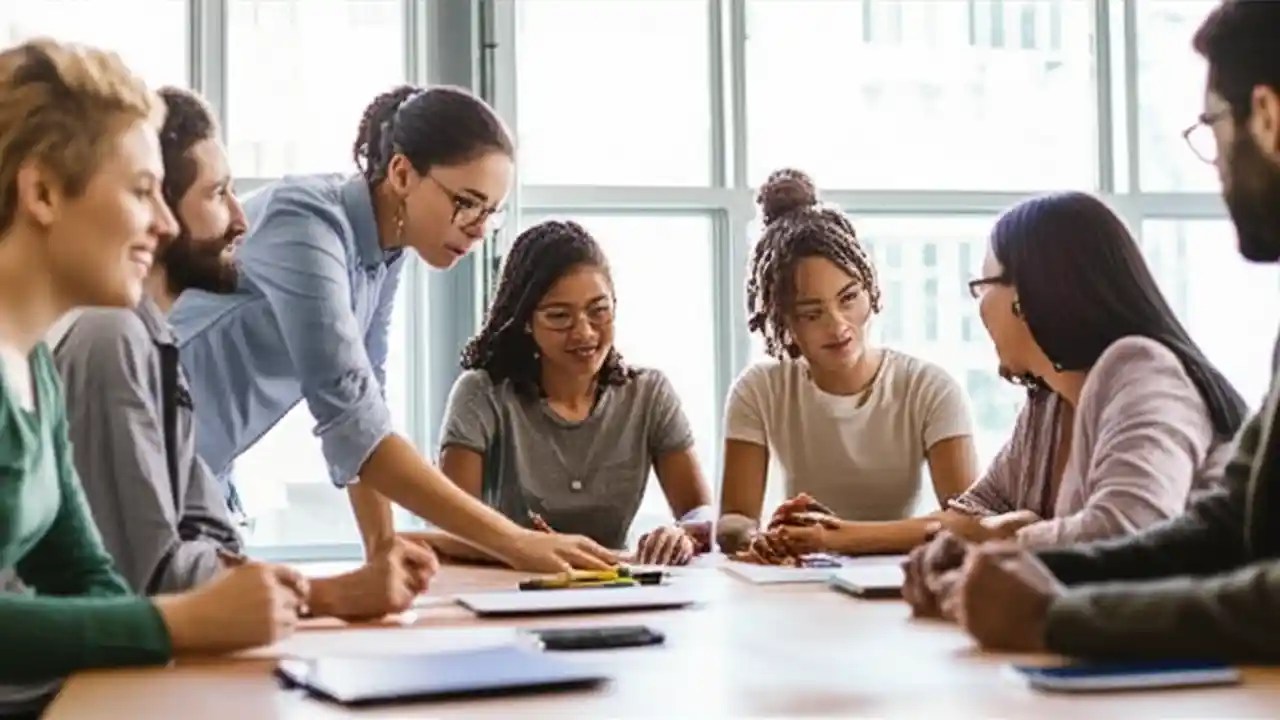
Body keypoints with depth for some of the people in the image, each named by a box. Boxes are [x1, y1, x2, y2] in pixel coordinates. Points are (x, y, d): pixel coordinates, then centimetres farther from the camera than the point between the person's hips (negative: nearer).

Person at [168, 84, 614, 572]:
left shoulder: (385, 248, -1)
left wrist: (383, 544, -5)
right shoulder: (306, 224, -26)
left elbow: (360, 399, 4)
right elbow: (347, 415, -34)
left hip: (201, 472, 8)